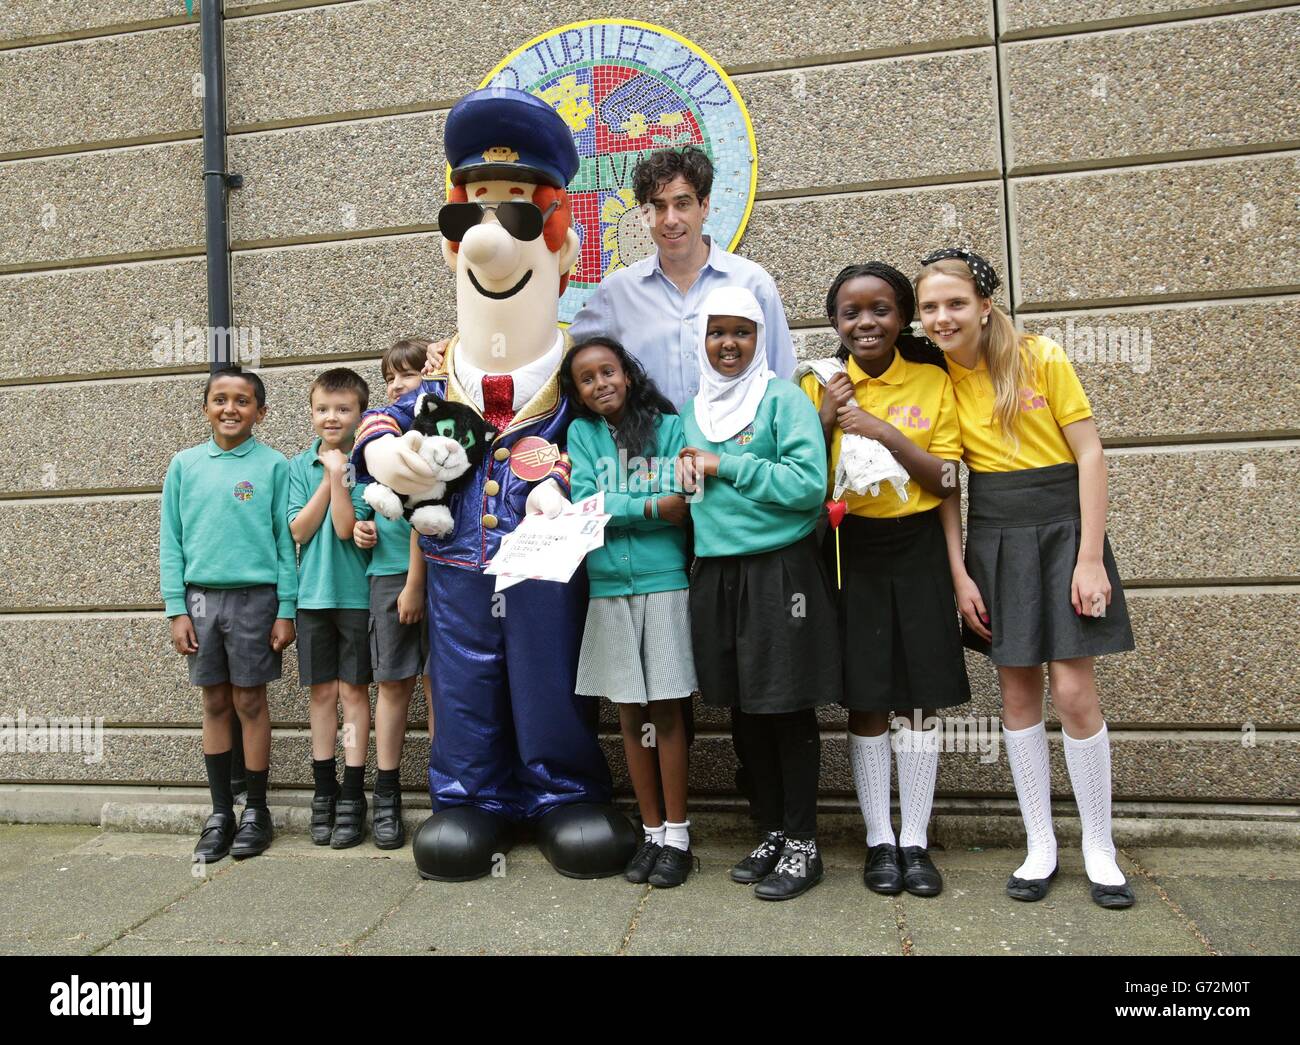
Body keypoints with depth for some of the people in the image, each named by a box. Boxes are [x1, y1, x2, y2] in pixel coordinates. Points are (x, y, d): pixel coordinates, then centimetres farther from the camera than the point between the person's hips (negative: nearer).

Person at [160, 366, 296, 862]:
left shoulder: (273, 465, -1)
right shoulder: (184, 465, 6)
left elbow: (286, 541, -1)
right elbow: (171, 541, 7)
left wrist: (286, 610, -5)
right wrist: (177, 609, 0)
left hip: (254, 596, -2)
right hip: (201, 597, 3)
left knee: (250, 702, 4)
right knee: (215, 703, 10)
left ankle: (256, 811, 17)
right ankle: (220, 812, 21)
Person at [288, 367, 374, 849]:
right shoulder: (300, 465, 6)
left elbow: (346, 528, -14)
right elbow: (298, 530, -5)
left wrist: (338, 474, -18)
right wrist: (328, 477, -8)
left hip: (355, 592, -3)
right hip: (313, 592, 3)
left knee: (353, 689, 3)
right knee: (322, 691, 10)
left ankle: (352, 794, 11)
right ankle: (324, 791, 21)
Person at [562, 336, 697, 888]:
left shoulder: (671, 427, 2)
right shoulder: (581, 433, 7)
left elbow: (685, 504, -8)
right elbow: (584, 504, -7)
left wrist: (614, 508, -16)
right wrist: (653, 506, -12)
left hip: (666, 585, -2)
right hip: (608, 590, 2)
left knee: (667, 712, 3)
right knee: (630, 716, 9)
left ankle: (677, 835, 16)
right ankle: (651, 832, 23)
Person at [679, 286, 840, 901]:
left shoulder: (784, 399, -4)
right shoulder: (693, 411, 14)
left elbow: (808, 483, -15)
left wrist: (723, 466, -13)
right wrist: (688, 475, -1)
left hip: (779, 570, -6)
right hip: (715, 573, 6)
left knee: (788, 708, 2)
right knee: (744, 710, 13)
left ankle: (802, 844, 17)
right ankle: (771, 833, 29)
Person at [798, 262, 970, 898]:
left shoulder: (933, 381, 2)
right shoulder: (819, 385, 3)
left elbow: (947, 480, -3)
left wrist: (886, 433, -16)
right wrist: (826, 420, -14)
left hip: (916, 550, 0)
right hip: (849, 551, 0)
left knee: (917, 700, 4)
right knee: (864, 701, 4)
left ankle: (915, 841, 17)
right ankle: (879, 841, 18)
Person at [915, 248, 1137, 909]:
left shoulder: (1041, 358, -6)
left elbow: (1090, 455, -7)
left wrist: (1090, 558, -13)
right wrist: (959, 574, -3)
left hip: (1060, 529, -3)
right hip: (993, 539, 3)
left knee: (1073, 691, -4)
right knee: (1017, 694, 6)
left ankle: (1099, 849, 15)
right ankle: (1040, 847, 20)